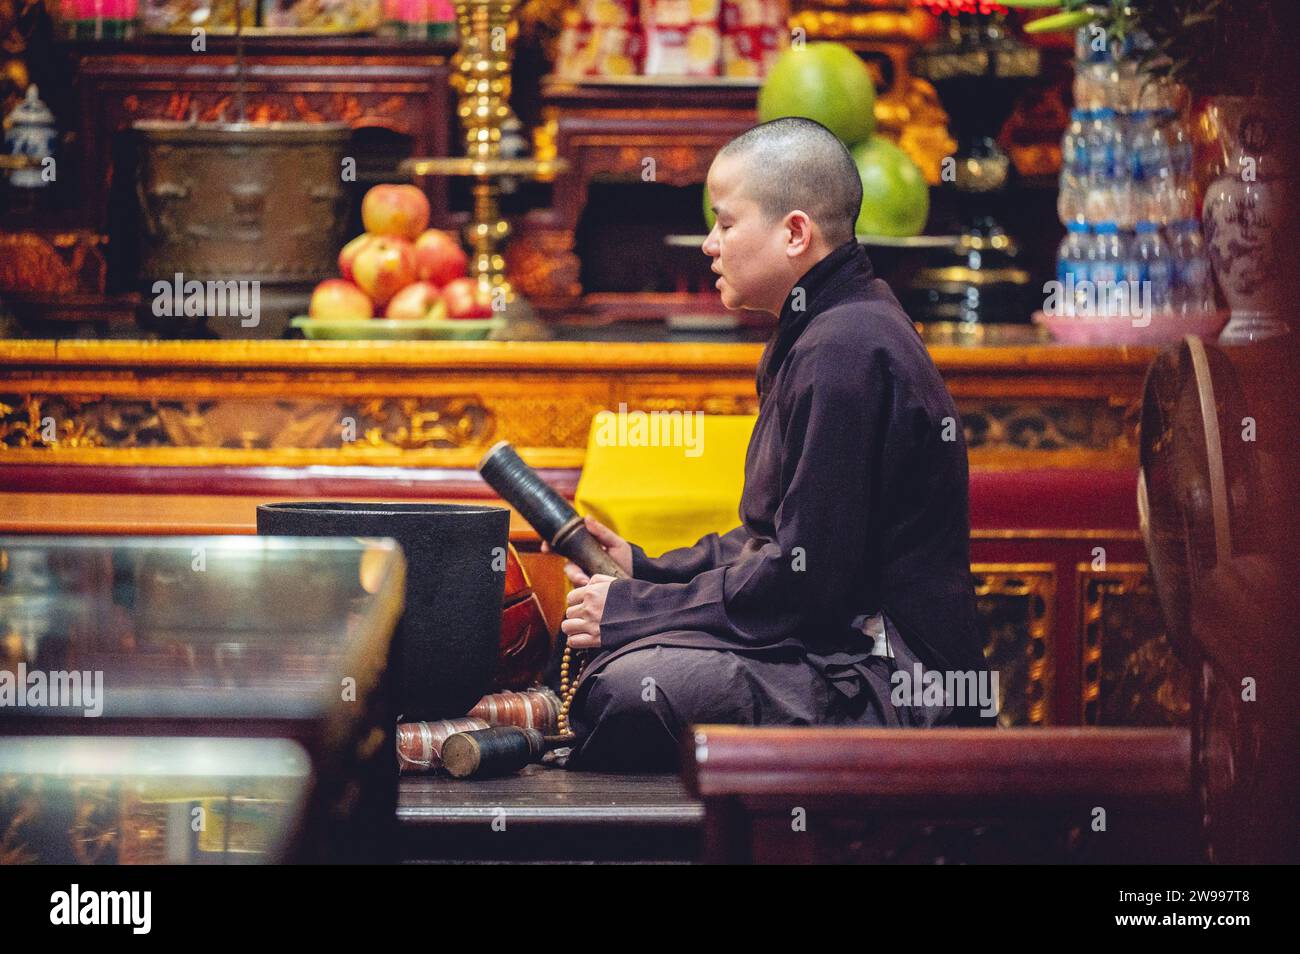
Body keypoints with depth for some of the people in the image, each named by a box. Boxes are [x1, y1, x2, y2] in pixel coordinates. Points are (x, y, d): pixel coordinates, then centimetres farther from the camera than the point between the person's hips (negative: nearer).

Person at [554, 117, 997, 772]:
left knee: (631, 688, -27)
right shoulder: (833, 333, 17)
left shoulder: (845, 350, -17)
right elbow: (776, 541, 23)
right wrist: (647, 571, 13)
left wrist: (634, 611, -12)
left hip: (896, 688, -11)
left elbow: (804, 578, -20)